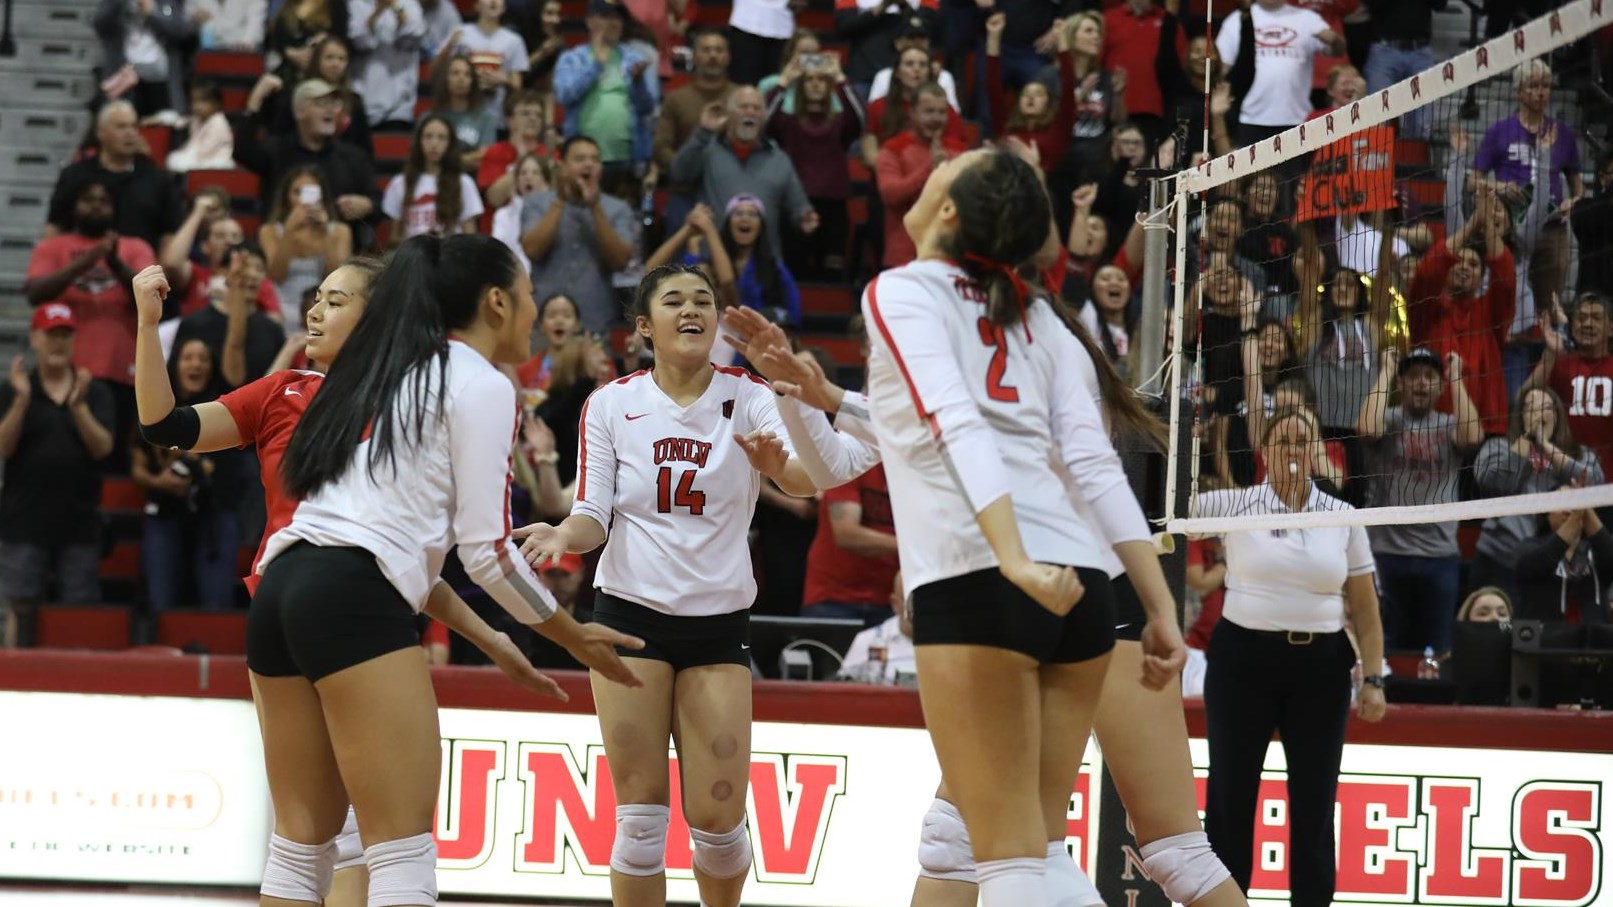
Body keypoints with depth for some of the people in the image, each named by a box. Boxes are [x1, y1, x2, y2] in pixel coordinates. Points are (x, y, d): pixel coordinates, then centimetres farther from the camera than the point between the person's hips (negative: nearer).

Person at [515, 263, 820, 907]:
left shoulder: (747, 398, -2)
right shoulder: (611, 404, 1)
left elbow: (808, 479, -20)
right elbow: (594, 516, 1)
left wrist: (777, 464, -43)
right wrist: (563, 535, -23)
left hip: (718, 624, 0)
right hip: (631, 613, 0)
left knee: (718, 818, -3)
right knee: (641, 810, -4)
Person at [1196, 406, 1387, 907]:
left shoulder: (1343, 518, 5)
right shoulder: (1234, 505, 0)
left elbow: (1364, 607, 8)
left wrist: (1373, 679, 1)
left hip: (1320, 664, 1)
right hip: (1242, 658, -1)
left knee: (1314, 803, 3)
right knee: (1229, 795, 2)